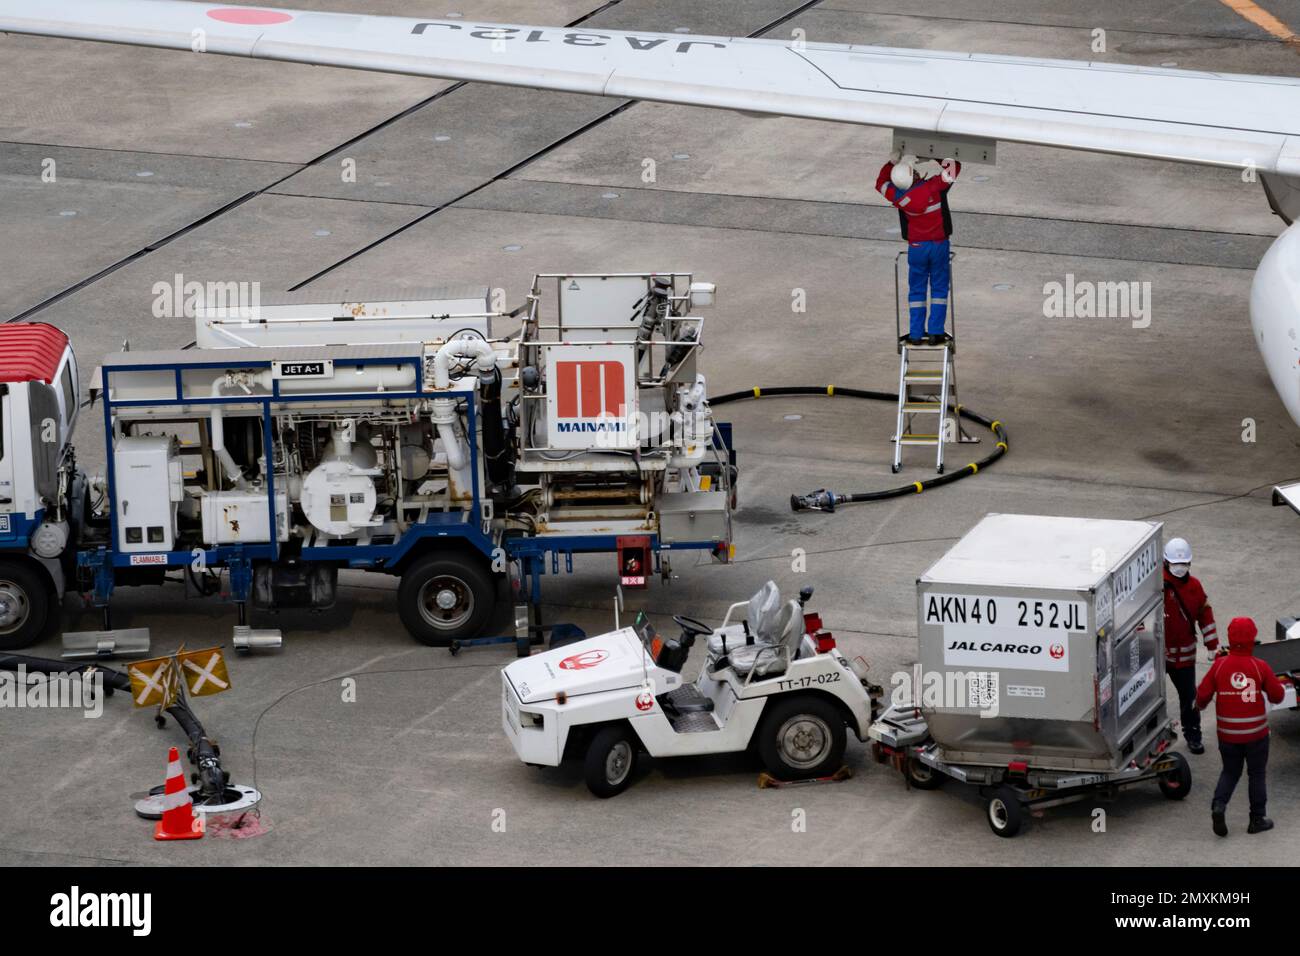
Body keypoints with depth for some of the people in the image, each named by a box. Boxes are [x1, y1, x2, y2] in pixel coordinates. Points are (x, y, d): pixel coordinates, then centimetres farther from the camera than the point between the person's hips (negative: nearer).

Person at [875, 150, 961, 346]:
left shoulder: (898, 196, -14)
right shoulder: (934, 185, -19)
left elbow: (881, 184, 9)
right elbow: (954, 167, -3)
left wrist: (892, 161, 8)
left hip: (916, 247, 1)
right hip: (939, 245, -1)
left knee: (916, 290, 12)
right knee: (939, 289, 9)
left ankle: (916, 334, 10)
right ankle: (936, 333, 4)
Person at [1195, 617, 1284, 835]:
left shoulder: (1219, 665, -10)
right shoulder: (1260, 667, -13)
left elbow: (1203, 694, -4)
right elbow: (1277, 696, -5)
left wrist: (1201, 704, 19)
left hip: (1227, 734, 2)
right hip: (1256, 733, -2)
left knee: (1230, 772, 18)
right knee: (1257, 775, 14)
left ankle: (1218, 806, -4)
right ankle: (1257, 819, 18)